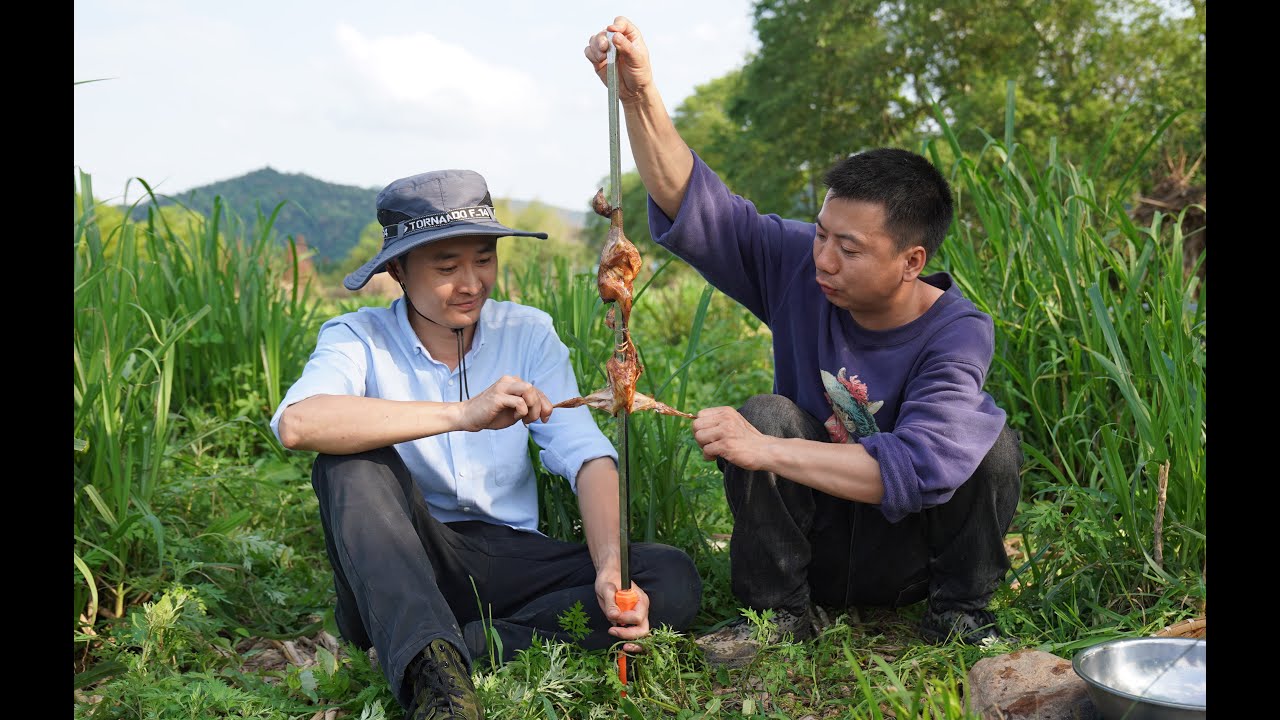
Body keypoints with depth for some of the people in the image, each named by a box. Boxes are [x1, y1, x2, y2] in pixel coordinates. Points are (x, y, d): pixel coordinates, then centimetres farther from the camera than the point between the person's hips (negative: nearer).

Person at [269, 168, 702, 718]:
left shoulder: (527, 333, 1)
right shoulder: (359, 338, -7)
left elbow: (587, 457, -9)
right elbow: (296, 423, -30)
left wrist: (609, 570, -27)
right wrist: (462, 414, -37)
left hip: (507, 561, 3)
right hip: (393, 573, -2)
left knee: (674, 581, -20)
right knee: (355, 461, -30)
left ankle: (459, 648, -26)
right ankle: (433, 673, -40)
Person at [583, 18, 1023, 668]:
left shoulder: (958, 335, -21)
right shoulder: (801, 268, -10)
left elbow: (919, 469, -36)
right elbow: (693, 206, -15)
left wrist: (764, 451, -41)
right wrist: (640, 97, -31)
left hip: (908, 554, -2)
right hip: (811, 544, 3)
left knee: (991, 441, -28)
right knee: (767, 414, -25)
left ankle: (959, 610, -4)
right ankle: (780, 613, -10)